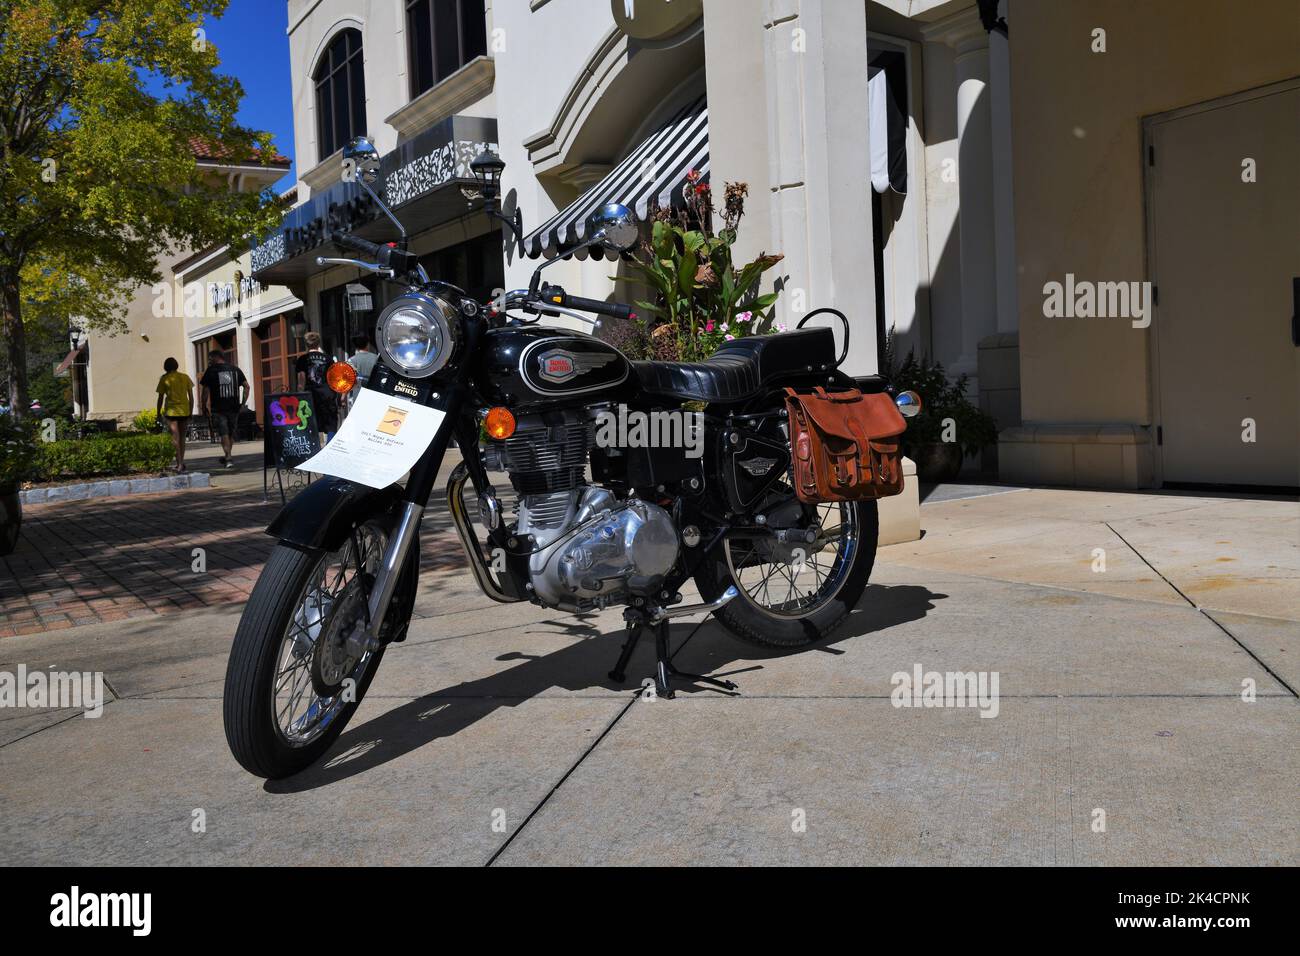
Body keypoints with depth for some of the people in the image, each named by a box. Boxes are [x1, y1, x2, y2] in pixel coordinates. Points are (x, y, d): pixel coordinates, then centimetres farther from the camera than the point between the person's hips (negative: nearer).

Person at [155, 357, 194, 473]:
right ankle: (181, 462, 17)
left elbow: (160, 397, 0)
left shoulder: (164, 379, -2)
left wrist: (158, 413, 9)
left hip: (171, 411, -3)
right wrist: (191, 412, 14)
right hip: (184, 410, 3)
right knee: (182, 438, 14)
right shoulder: (185, 377, 7)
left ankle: (180, 463, -12)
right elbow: (191, 397, 7)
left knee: (175, 438, -3)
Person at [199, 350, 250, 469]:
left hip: (218, 408, -4)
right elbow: (246, 386, 6)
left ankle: (229, 459, -14)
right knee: (231, 433, 15)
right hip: (234, 407, 4)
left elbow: (205, 390, -6)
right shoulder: (236, 369, 10)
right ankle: (227, 457, 26)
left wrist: (204, 407, 2)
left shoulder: (210, 370, -2)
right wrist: (243, 403, 8)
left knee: (223, 433, -3)